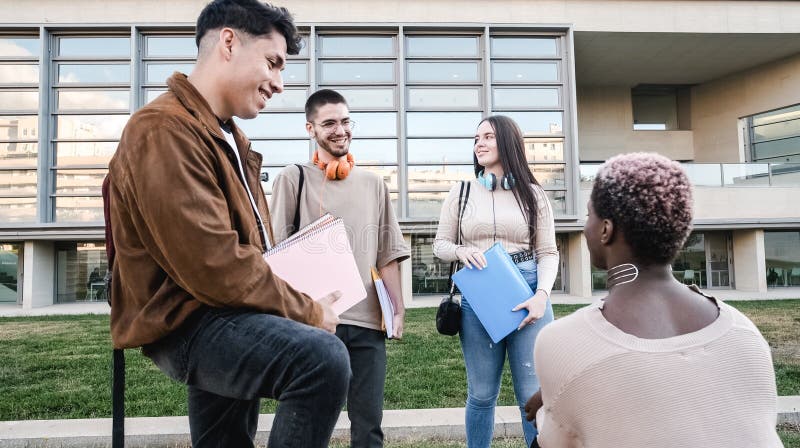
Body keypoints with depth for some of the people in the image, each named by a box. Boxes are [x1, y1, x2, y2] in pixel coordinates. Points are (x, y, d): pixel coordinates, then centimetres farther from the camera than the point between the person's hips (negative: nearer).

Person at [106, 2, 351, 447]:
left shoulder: (227, 135, 16)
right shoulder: (166, 130, -19)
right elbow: (214, 267, -27)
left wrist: (299, 303, 6)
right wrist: (308, 312, -16)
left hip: (229, 312, 10)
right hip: (188, 323, -10)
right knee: (322, 357, -33)